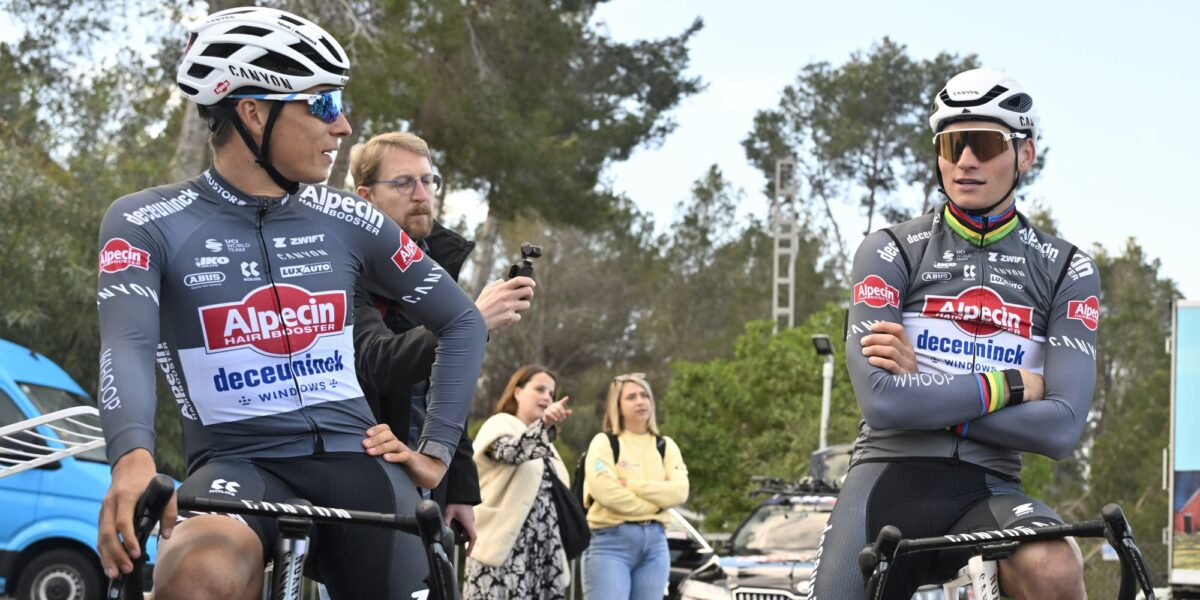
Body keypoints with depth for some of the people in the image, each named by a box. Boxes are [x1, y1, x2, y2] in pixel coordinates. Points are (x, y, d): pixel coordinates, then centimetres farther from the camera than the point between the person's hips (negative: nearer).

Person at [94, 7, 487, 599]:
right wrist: (133, 456, -38)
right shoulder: (148, 223, -2)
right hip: (236, 463, -4)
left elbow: (461, 321, 19)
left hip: (354, 460, 4)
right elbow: (127, 345, -19)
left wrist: (436, 449, 8)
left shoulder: (345, 221, 8)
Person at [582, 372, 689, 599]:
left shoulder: (666, 446, 14)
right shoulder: (604, 442, 1)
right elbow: (604, 491, -14)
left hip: (655, 543, 5)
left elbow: (679, 491, -2)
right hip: (611, 541, -5)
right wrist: (654, 503, -6)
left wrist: (631, 485, -10)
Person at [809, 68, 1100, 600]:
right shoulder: (891, 251, 3)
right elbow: (881, 400, -12)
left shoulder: (1066, 270, 7)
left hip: (988, 487, 0)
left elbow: (1061, 427, -6)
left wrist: (923, 394, -10)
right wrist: (1008, 386, -6)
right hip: (891, 478, 0)